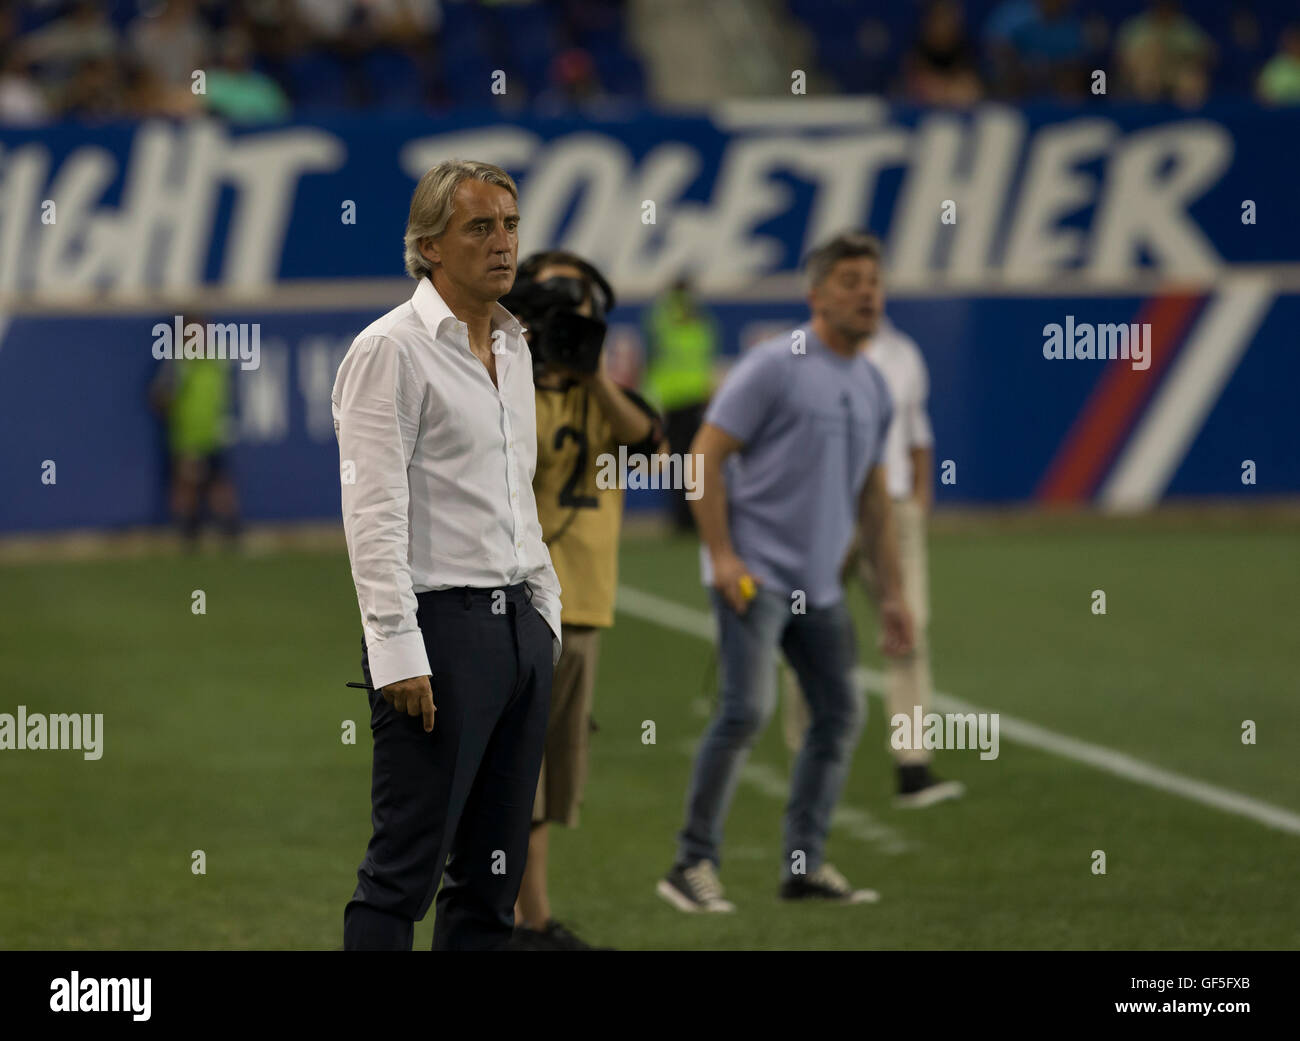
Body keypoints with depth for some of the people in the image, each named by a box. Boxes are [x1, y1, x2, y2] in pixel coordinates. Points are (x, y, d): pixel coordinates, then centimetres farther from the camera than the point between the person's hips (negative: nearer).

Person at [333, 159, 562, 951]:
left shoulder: (512, 348, 16)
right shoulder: (392, 351, -10)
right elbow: (374, 514, -16)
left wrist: (547, 613, 17)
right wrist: (398, 652, -22)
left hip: (519, 625, 8)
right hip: (441, 626, -8)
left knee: (495, 870, 9)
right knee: (406, 869, -9)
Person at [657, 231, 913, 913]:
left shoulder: (872, 388, 13)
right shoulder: (775, 366, -8)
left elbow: (873, 498, 21)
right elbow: (706, 455, -10)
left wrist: (892, 594, 17)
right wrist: (720, 555, -16)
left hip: (818, 586, 8)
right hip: (755, 573, -8)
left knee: (840, 715, 5)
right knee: (747, 709, -16)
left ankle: (805, 864, 13)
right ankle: (694, 866, -8)